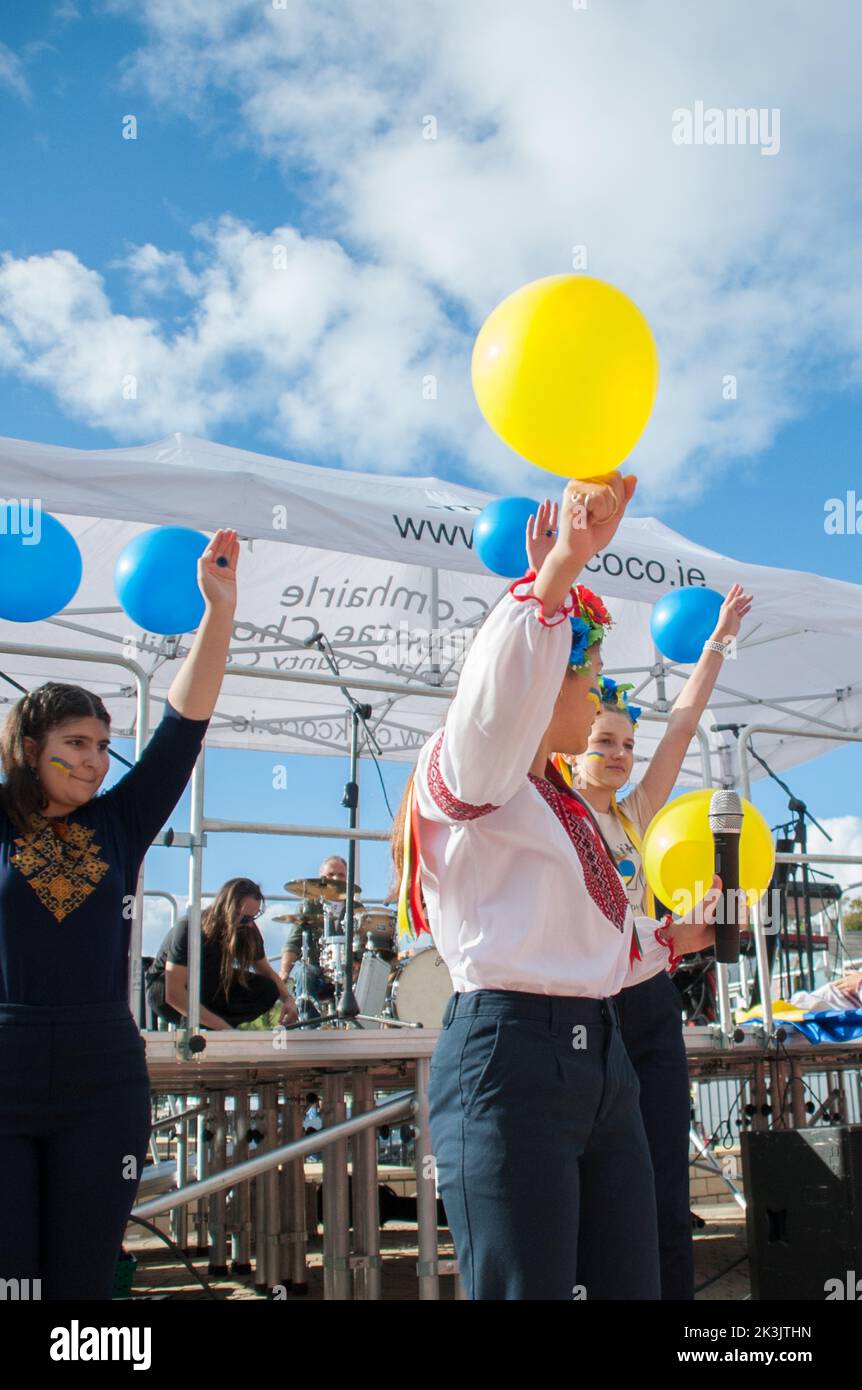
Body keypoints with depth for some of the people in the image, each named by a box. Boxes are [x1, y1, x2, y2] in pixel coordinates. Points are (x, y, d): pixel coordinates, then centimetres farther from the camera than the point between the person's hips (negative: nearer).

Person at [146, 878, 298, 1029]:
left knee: (267, 990, -18)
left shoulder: (248, 932, -15)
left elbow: (266, 972, 2)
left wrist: (288, 998, -20)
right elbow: (173, 995, -37)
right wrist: (224, 1027, -42)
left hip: (209, 990, 6)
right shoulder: (188, 929, -31)